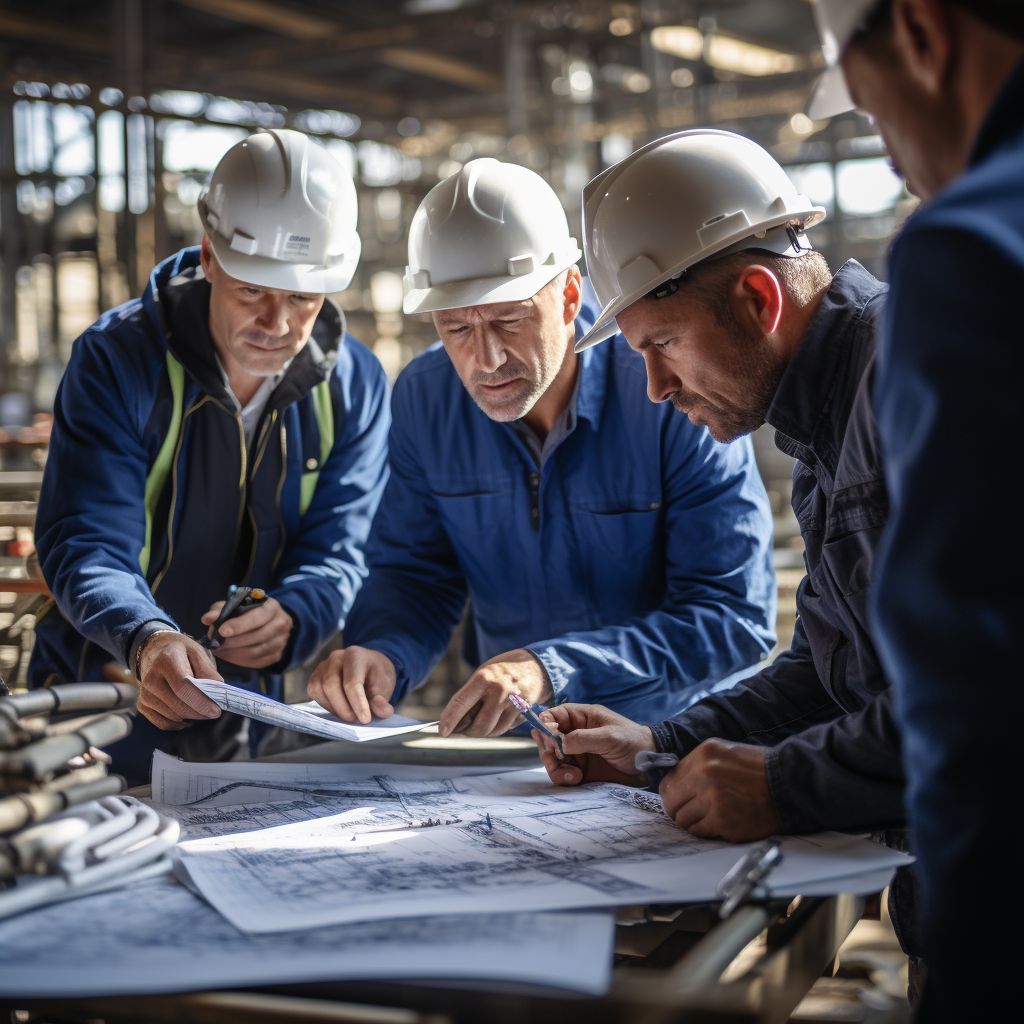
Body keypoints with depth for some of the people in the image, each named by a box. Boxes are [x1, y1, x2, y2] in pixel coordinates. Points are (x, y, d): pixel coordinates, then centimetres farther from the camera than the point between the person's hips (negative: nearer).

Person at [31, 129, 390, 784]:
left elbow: (337, 551, -5)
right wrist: (146, 639, -40)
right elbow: (83, 544, -18)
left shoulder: (355, 386, -1)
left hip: (248, 713, 3)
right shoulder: (117, 359, -10)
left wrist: (288, 618, -29)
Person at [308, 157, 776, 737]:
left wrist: (554, 670, -34)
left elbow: (736, 616, -21)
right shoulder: (425, 397, -3)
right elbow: (414, 575, 5)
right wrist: (380, 658, -18)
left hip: (669, 736, -4)